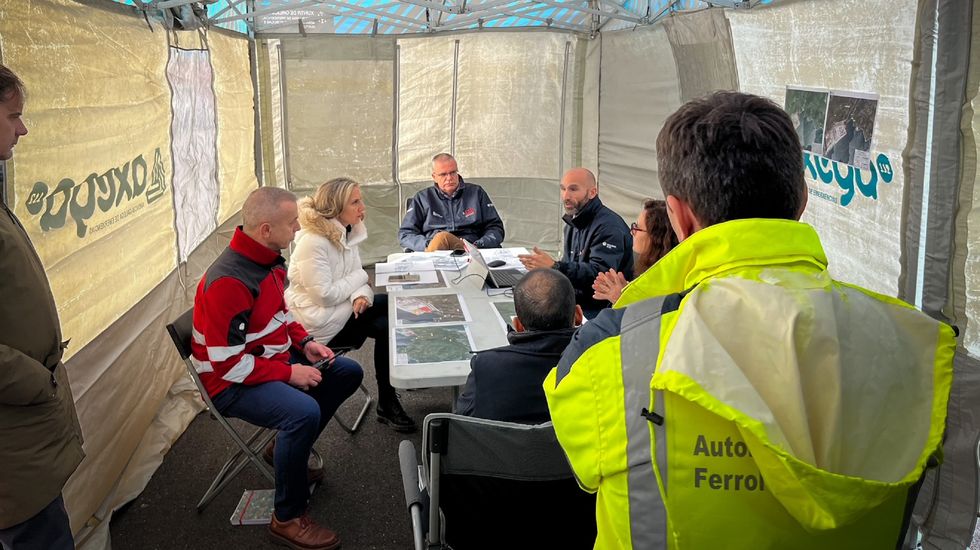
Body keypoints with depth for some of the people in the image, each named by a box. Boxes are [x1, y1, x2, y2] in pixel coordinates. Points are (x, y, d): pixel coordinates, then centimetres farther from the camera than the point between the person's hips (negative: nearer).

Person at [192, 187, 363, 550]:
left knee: (348, 372, 9)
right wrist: (289, 374, -23)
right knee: (304, 411, -33)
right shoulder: (228, 282, -29)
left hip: (277, 358, 10)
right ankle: (288, 519, -14)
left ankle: (288, 450, 21)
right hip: (233, 383, -9)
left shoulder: (269, 259, 0)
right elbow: (227, 363, -27)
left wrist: (304, 342, 1)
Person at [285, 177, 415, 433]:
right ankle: (387, 406, 0)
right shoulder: (313, 242, -23)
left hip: (339, 307, 9)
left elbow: (356, 277, 6)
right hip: (319, 322, -9)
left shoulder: (346, 233, 5)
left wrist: (361, 295, -17)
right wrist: (360, 277, -11)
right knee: (386, 327, -15)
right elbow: (325, 295, -25)